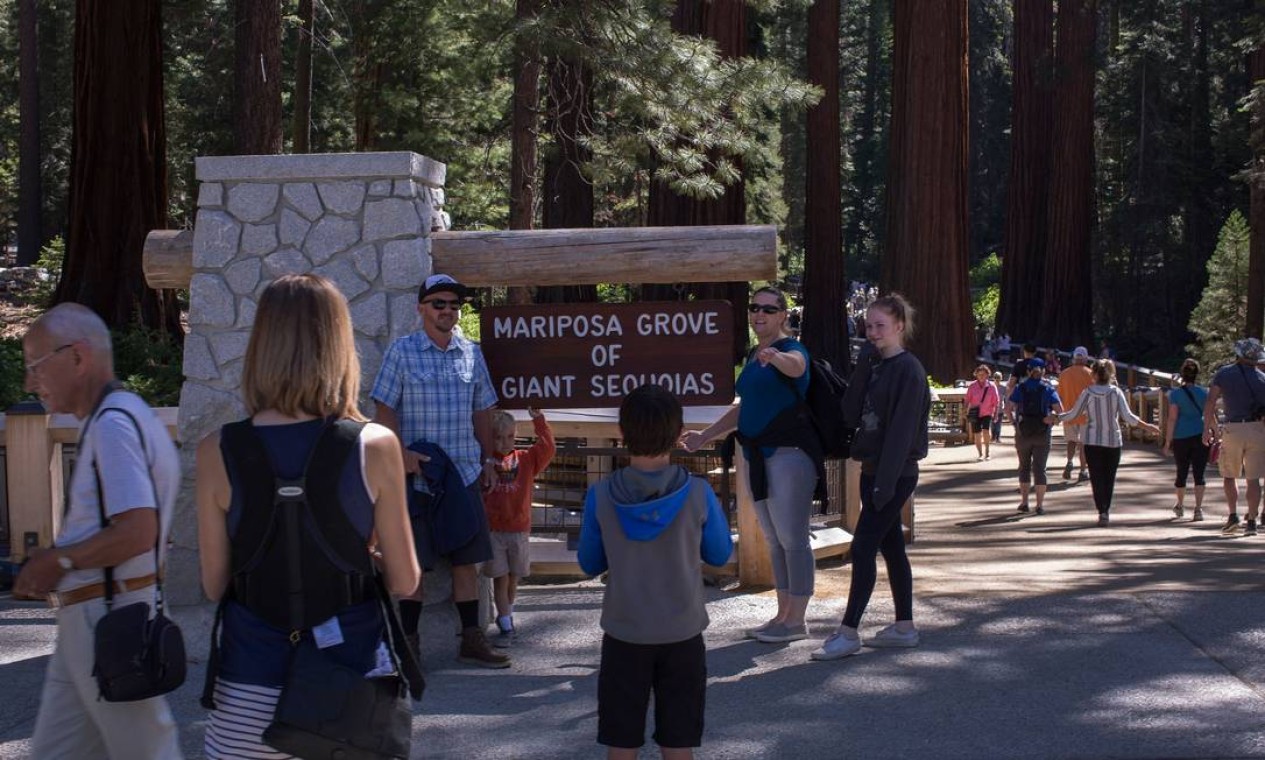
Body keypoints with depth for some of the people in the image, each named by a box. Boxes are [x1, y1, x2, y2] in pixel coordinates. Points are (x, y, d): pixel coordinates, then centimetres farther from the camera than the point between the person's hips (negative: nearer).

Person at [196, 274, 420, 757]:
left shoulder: (219, 452, -9)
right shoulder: (374, 447, -11)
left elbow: (214, 585, -1)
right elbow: (405, 581, -4)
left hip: (254, 681, 0)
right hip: (353, 667, 0)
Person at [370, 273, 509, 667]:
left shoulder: (471, 353, 10)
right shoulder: (402, 351, -2)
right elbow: (384, 408, -4)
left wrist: (488, 460, 14)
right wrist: (401, 452, -16)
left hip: (464, 473, 4)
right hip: (417, 474, -4)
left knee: (467, 558, 6)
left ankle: (471, 640, 13)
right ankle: (408, 641, 11)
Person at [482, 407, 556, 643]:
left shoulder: (525, 460, 5)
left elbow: (547, 448, -3)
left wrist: (538, 419, -9)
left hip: (519, 529, 3)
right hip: (493, 529, -3)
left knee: (513, 578, 14)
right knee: (500, 578, -2)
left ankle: (505, 616, 35)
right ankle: (506, 626, 2)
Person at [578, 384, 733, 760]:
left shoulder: (601, 496, -10)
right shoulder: (698, 494, -11)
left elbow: (590, 564, 2)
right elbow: (719, 555, 3)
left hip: (623, 635, 0)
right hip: (682, 635, 0)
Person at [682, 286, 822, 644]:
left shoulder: (791, 349, -9)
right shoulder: (754, 355, 17)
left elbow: (795, 365, -35)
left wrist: (776, 357, -57)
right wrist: (703, 436, 25)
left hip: (789, 454, -9)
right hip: (758, 457, 9)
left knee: (792, 538, -6)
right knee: (774, 541, 13)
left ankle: (797, 620, -1)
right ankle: (782, 615, 21)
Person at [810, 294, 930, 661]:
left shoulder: (908, 369, -13)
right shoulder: (874, 368, 12)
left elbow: (902, 430, -19)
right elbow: (850, 409, 3)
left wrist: (885, 481, -22)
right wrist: (864, 365, -6)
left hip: (895, 474, -8)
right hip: (873, 469, 8)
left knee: (863, 548, -9)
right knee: (891, 547, 11)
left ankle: (849, 632, -7)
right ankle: (904, 627, 18)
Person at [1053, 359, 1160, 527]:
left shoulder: (1088, 393, -5)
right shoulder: (1116, 392, -4)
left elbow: (1073, 414, 0)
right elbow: (1128, 416, -9)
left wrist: (1056, 417, 16)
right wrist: (1147, 426, 1)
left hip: (1092, 441, -1)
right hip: (1113, 440, 1)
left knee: (1096, 477, 0)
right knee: (1109, 477, 13)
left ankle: (1102, 511, -12)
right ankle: (1106, 510, 19)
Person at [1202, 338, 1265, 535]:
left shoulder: (1224, 373, 1)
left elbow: (1210, 403, -5)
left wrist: (1207, 429, -2)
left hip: (1232, 430, -1)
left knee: (1229, 475, 15)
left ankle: (1233, 515, 4)